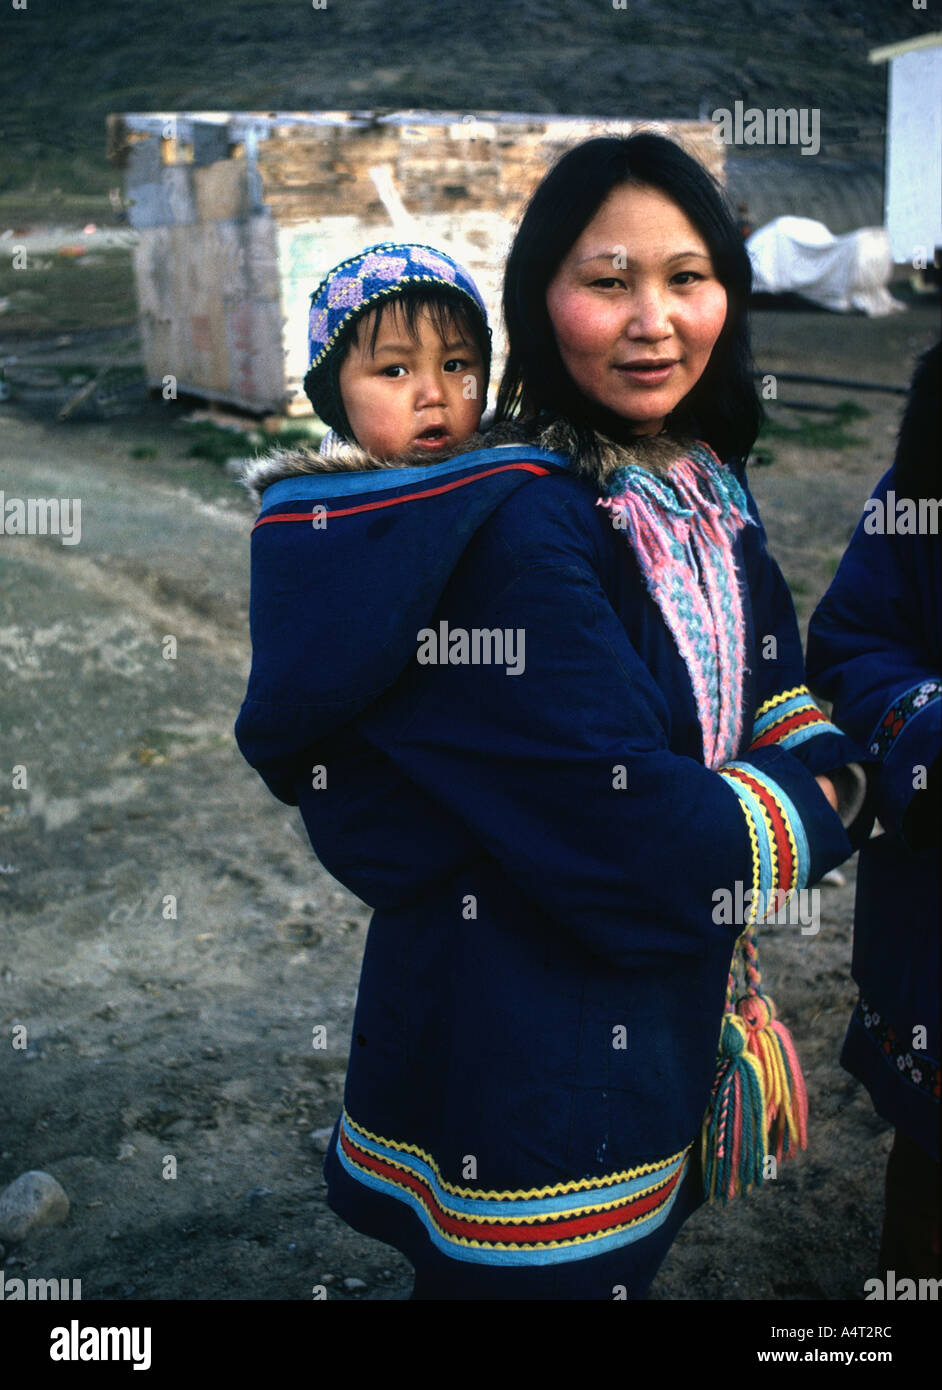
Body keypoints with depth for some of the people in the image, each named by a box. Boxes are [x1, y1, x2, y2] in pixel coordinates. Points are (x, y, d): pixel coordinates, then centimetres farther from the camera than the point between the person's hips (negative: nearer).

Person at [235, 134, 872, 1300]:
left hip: (664, 1017, 9)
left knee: (629, 1258, 27)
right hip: (524, 1058, -8)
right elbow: (621, 836, -28)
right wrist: (809, 814, -11)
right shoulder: (517, 525, -26)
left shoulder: (702, 491, 3)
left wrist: (828, 766, -11)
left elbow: (774, 690, 11)